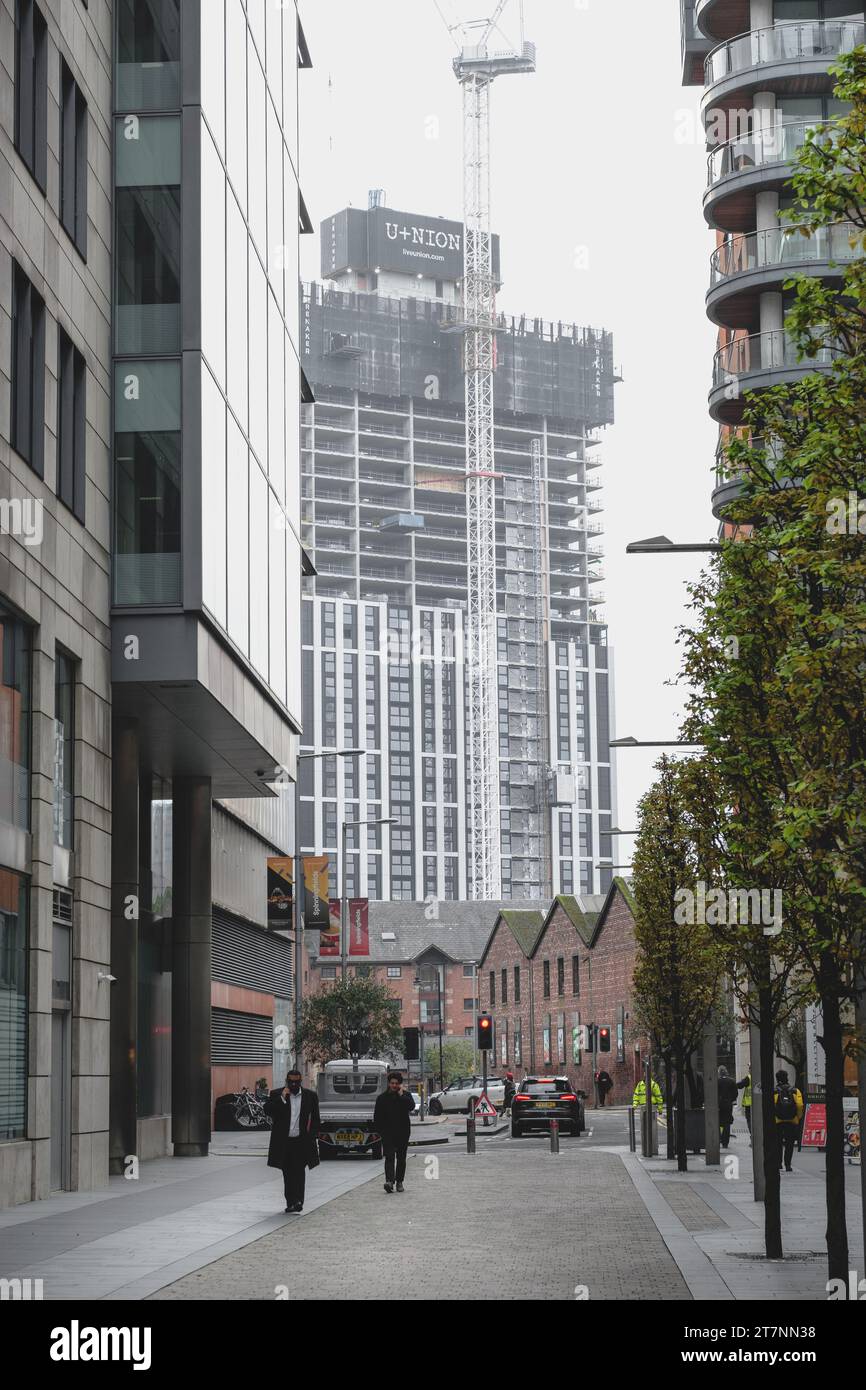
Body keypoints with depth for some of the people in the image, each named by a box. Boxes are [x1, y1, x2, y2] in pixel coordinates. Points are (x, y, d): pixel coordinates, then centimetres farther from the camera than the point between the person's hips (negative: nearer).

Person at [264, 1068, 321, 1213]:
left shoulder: (310, 1096, 6)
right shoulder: (276, 1095, 3)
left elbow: (316, 1119, 10)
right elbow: (267, 1110, -11)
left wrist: (313, 1137, 3)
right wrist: (282, 1098, -18)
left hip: (302, 1141, -1)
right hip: (283, 1142, 1)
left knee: (299, 1172, -9)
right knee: (288, 1173, 7)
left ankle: (298, 1201, -12)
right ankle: (290, 1202, 14)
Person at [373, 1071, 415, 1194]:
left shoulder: (405, 1096, 4)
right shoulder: (383, 1098, 5)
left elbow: (411, 1106, -17)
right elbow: (377, 1116, 7)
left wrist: (401, 1095, -14)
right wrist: (379, 1129, -2)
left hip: (403, 1132, 1)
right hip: (388, 1132, -1)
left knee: (401, 1158, 9)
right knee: (389, 1157, -13)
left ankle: (399, 1182, 18)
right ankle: (389, 1181, -25)